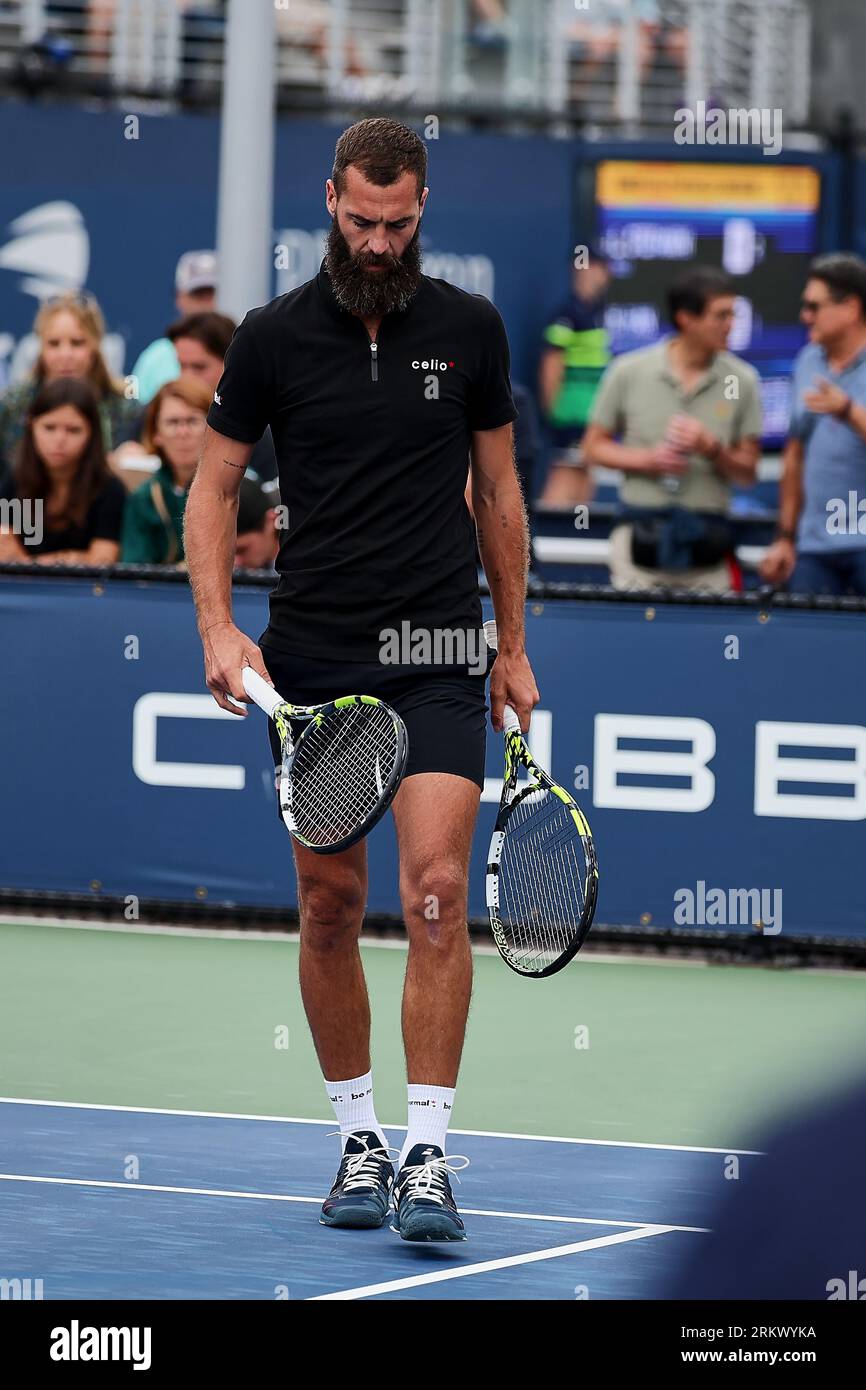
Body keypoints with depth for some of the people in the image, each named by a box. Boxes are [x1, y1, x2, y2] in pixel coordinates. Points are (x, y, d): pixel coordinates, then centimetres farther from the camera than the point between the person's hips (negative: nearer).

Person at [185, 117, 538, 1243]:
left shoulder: (470, 330, 3)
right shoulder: (274, 337, 0)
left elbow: (497, 488, 13)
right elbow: (215, 487, 7)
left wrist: (515, 645, 14)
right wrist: (218, 627, -7)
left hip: (438, 655, -1)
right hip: (312, 662, 1)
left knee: (436, 893, -14)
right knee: (331, 909, 5)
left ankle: (428, 1156, -13)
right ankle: (358, 1140, 19)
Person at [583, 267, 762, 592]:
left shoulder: (742, 380, 3)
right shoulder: (629, 372, 1)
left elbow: (747, 473, 5)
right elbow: (594, 446, 7)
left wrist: (712, 450, -15)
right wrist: (648, 460, -9)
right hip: (641, 536, 0)